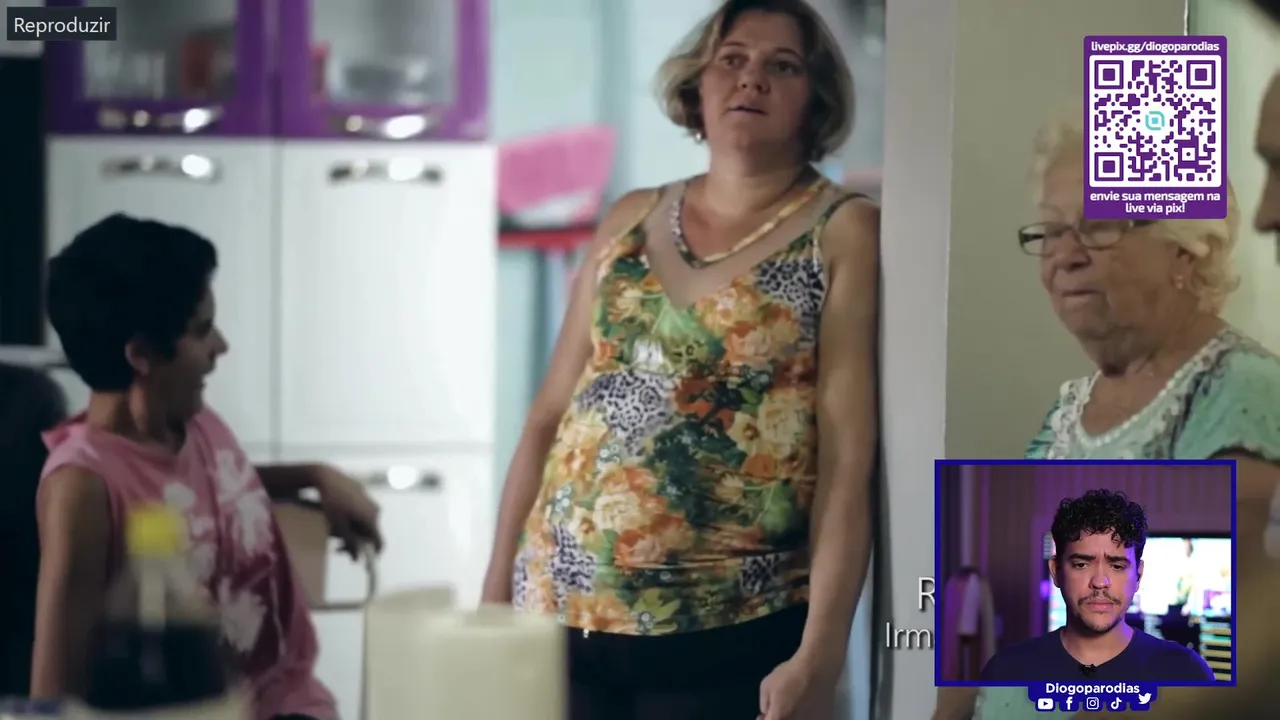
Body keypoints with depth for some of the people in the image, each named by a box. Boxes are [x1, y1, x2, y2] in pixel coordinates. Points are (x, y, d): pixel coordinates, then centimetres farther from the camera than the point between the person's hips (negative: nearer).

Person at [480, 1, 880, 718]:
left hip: (728, 633, -4)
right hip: (561, 611, 4)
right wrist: (497, 584, 7)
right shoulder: (631, 220, 10)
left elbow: (848, 462, -10)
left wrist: (820, 652, -17)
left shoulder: (844, 233, -4)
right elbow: (551, 415, 11)